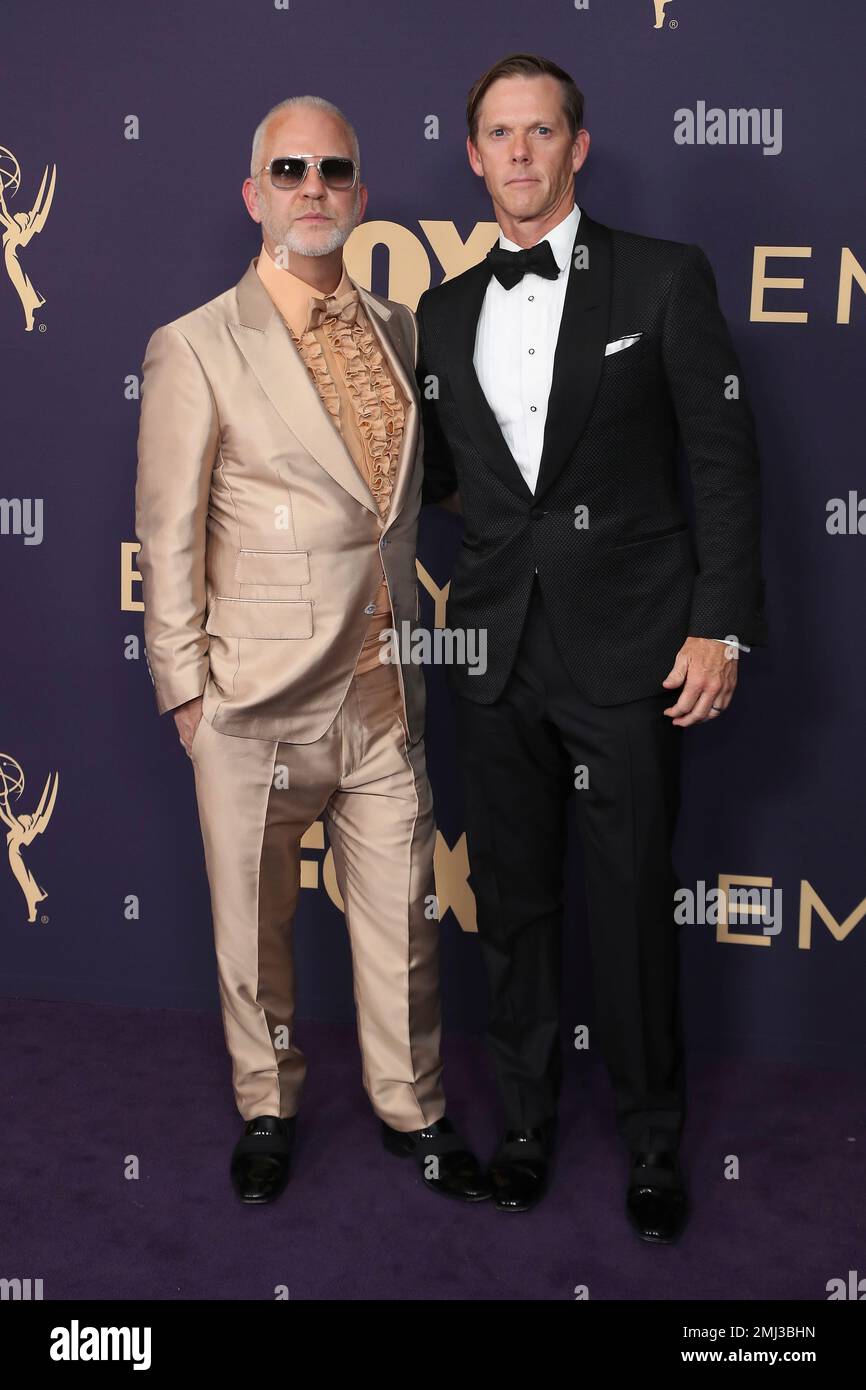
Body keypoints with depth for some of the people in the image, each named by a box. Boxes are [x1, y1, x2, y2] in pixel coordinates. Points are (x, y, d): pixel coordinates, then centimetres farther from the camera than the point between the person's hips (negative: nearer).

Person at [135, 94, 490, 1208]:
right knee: (253, 925, 11)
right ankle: (267, 1108, 34)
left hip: (384, 685, 4)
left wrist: (411, 631, 14)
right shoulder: (194, 349, -6)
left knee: (401, 914, 13)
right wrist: (187, 691, -7)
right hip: (257, 697, -4)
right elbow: (167, 539, -6)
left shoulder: (398, 331, 9)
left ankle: (411, 1108, 32)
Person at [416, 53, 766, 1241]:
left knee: (633, 906, 3)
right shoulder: (444, 312, 12)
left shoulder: (665, 278, 0)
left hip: (629, 649, -4)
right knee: (513, 898, 13)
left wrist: (720, 627, -10)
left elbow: (725, 461, -4)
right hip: (497, 652, 4)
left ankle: (653, 1140, 24)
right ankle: (527, 1114, 31)